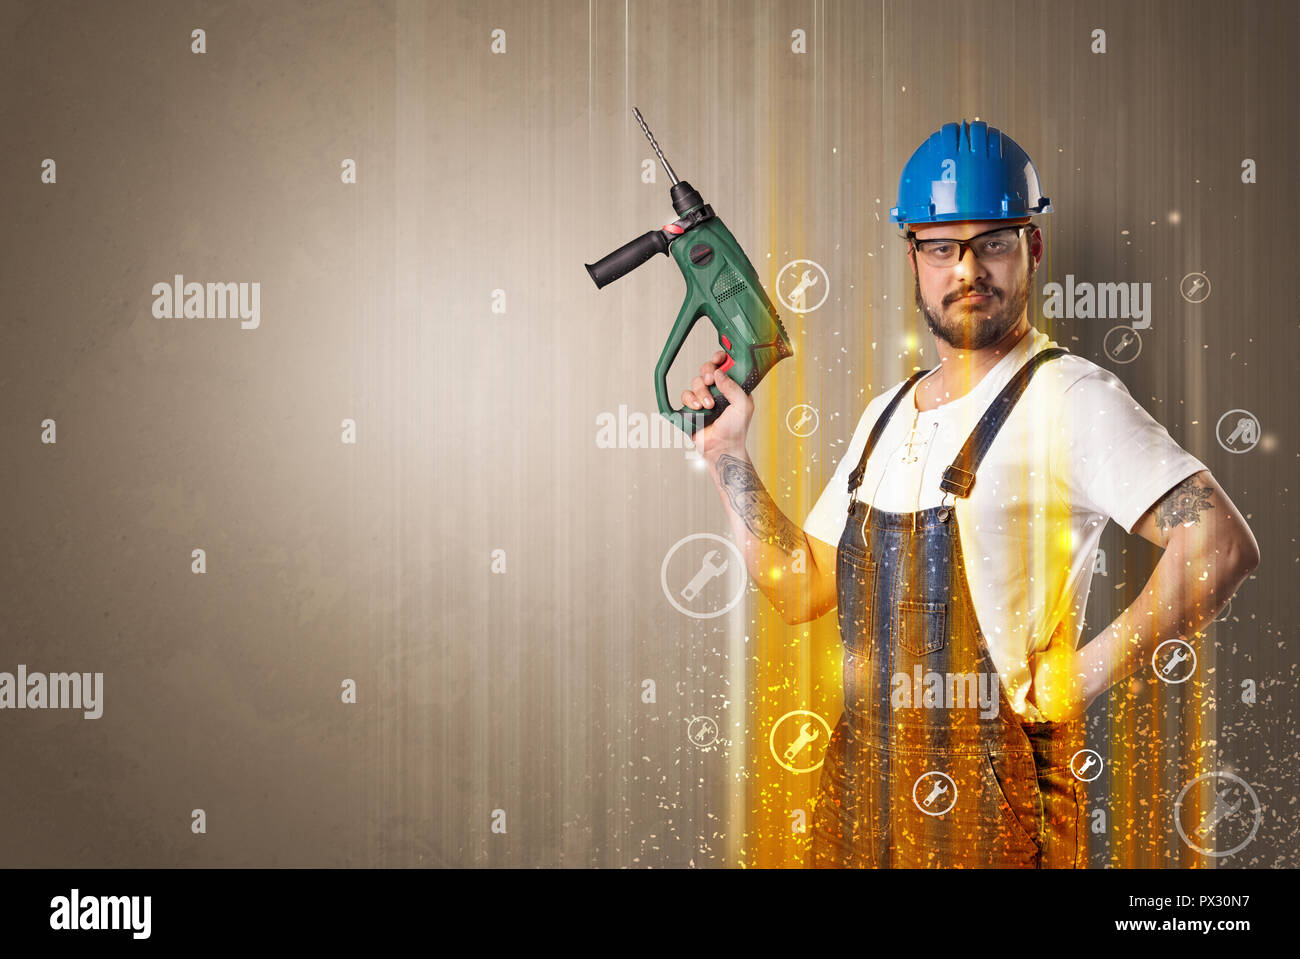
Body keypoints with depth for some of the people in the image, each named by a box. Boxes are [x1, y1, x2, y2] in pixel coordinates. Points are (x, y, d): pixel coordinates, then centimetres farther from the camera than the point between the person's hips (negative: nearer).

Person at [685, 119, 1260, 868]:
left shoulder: (1068, 397, -12)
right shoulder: (887, 414, 13)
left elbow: (1221, 546, -22)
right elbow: (803, 588, 14)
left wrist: (1075, 682, -19)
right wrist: (728, 453, 8)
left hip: (995, 804, -7)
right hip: (862, 782, 7)